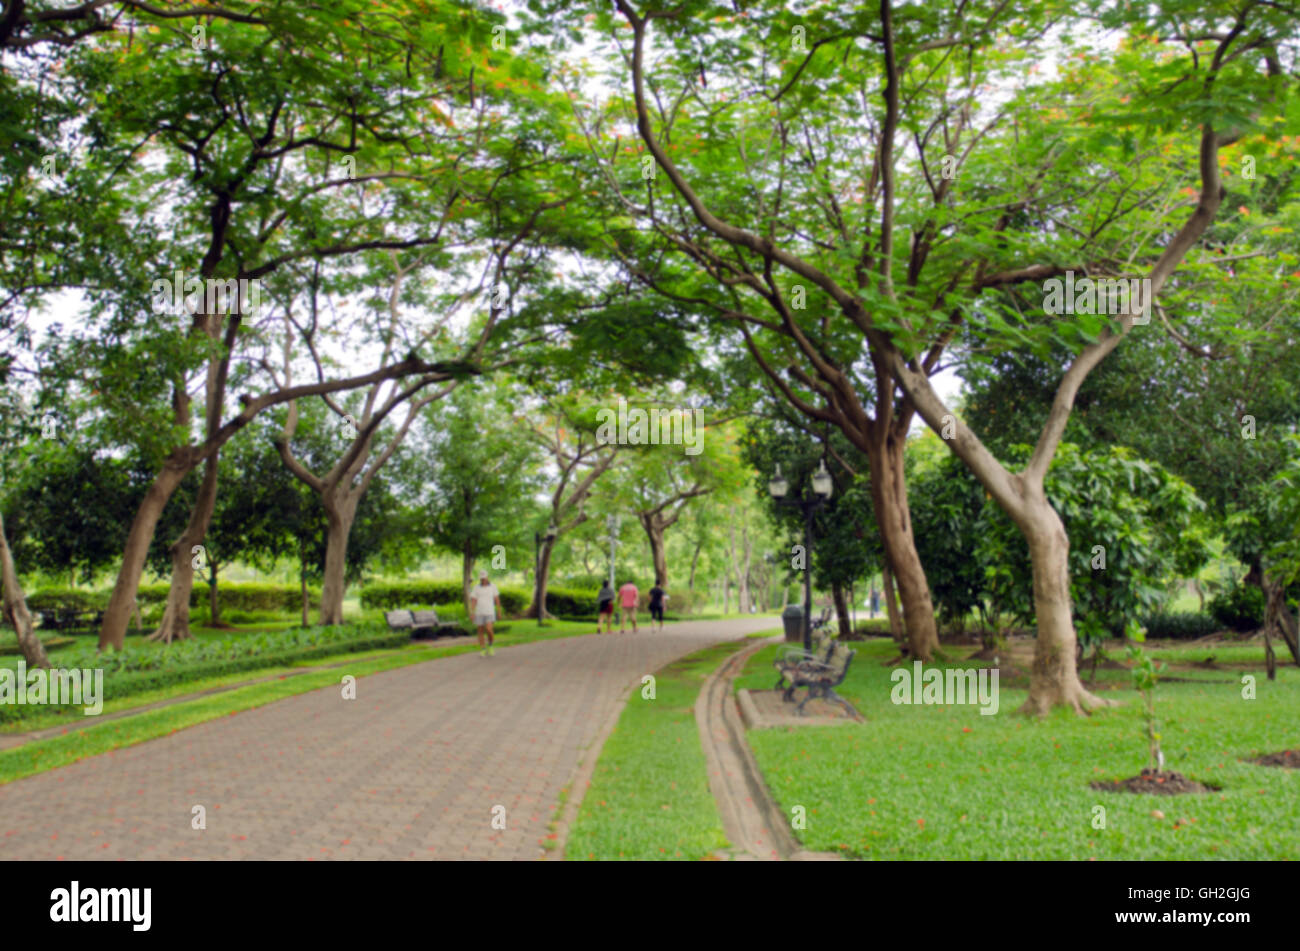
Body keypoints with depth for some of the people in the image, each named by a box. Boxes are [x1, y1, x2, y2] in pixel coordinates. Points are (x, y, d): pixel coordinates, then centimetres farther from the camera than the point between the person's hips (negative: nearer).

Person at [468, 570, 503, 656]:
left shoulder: (493, 586, 1)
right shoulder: (476, 588, 1)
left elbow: (497, 599, 6)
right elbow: (473, 600, -2)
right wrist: (472, 612, -13)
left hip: (490, 613, -1)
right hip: (479, 613, 2)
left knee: (489, 629, -17)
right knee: (480, 631, 3)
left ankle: (491, 644, 8)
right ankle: (482, 651, 11)